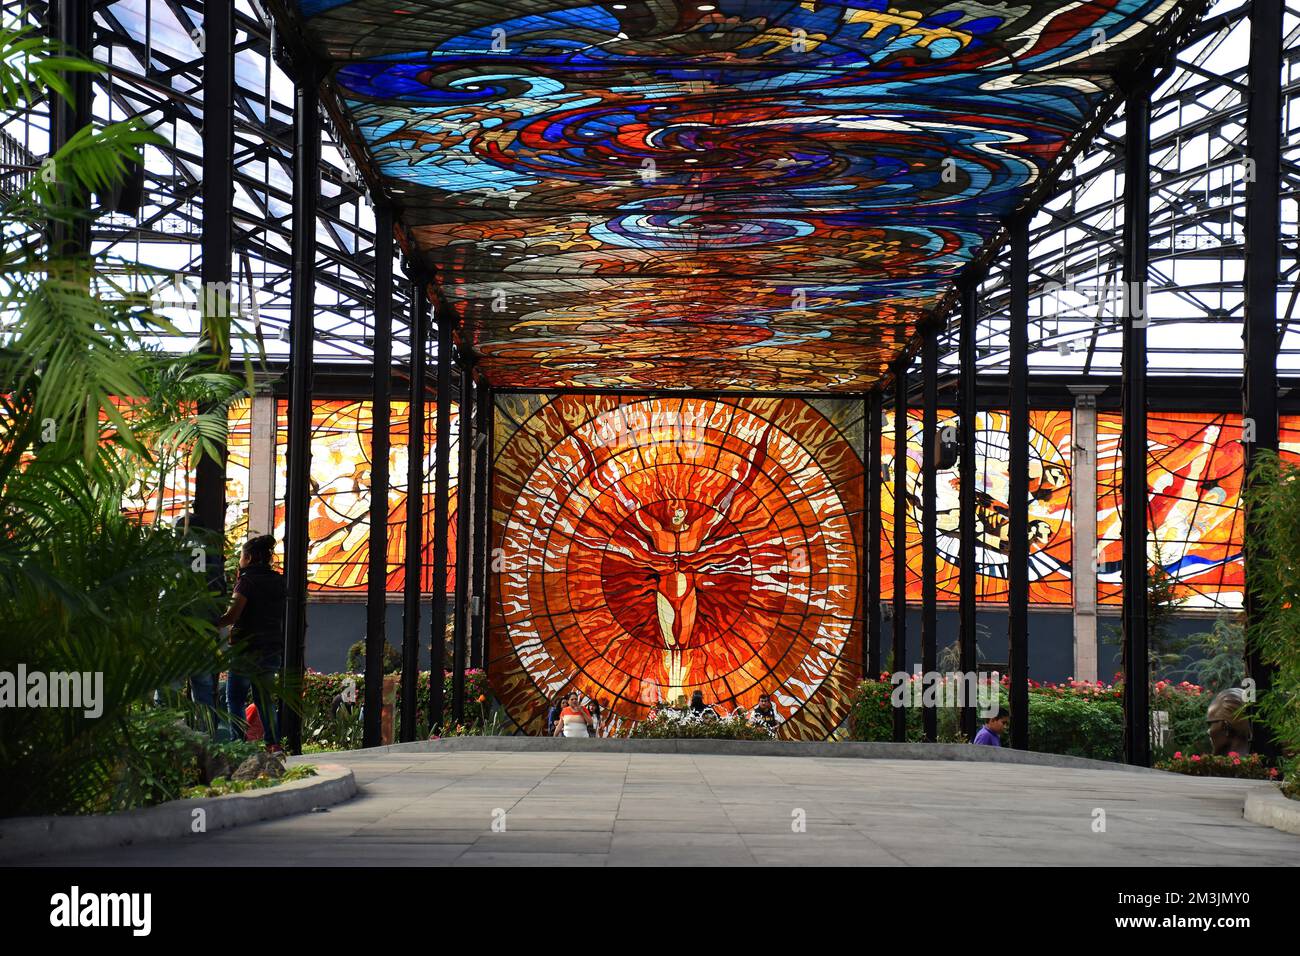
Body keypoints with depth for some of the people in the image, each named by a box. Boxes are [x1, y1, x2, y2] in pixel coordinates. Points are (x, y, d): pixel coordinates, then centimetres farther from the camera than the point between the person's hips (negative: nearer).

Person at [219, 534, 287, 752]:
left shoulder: (248, 580, -10)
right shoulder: (278, 581, 9)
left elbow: (233, 615, -18)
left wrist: (212, 626, -9)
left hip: (248, 649, -6)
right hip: (272, 650, 6)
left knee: (235, 699, 2)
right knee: (263, 697, 12)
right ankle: (273, 742, 2)